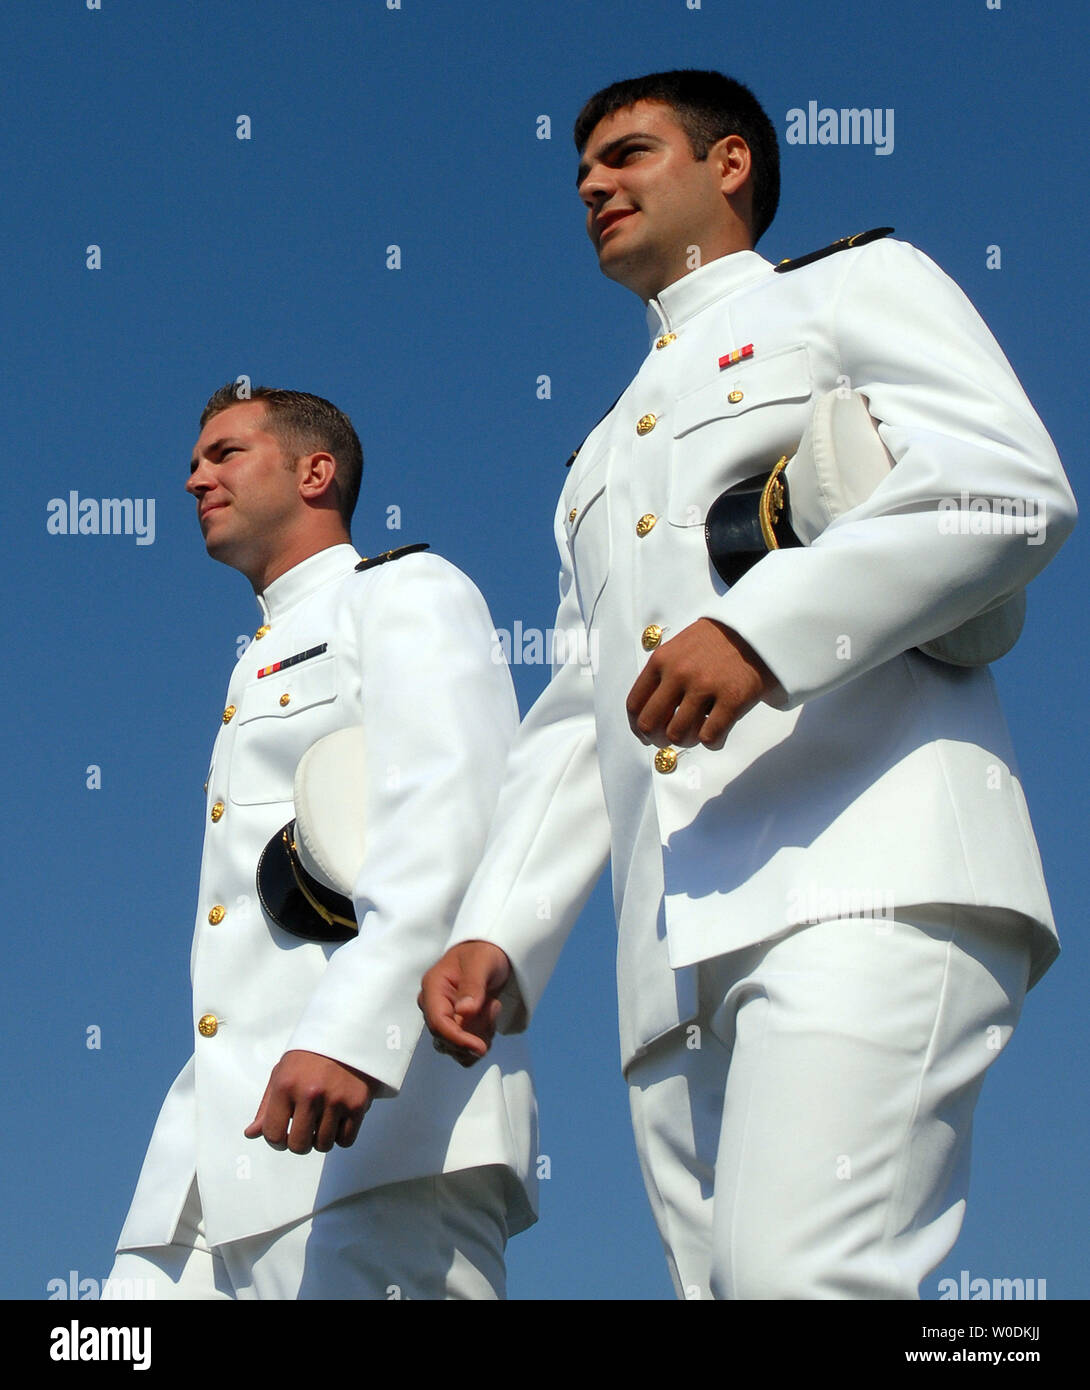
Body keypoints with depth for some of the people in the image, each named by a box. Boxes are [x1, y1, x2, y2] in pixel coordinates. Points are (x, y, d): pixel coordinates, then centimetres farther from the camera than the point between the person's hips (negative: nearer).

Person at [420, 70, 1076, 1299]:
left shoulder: (859, 286, 16)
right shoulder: (598, 468, 37)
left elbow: (1013, 486, -3)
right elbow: (573, 732, 29)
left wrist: (762, 631, -16)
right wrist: (493, 936, 12)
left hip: (868, 871, -7)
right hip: (681, 962, 7)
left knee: (794, 1273, -27)